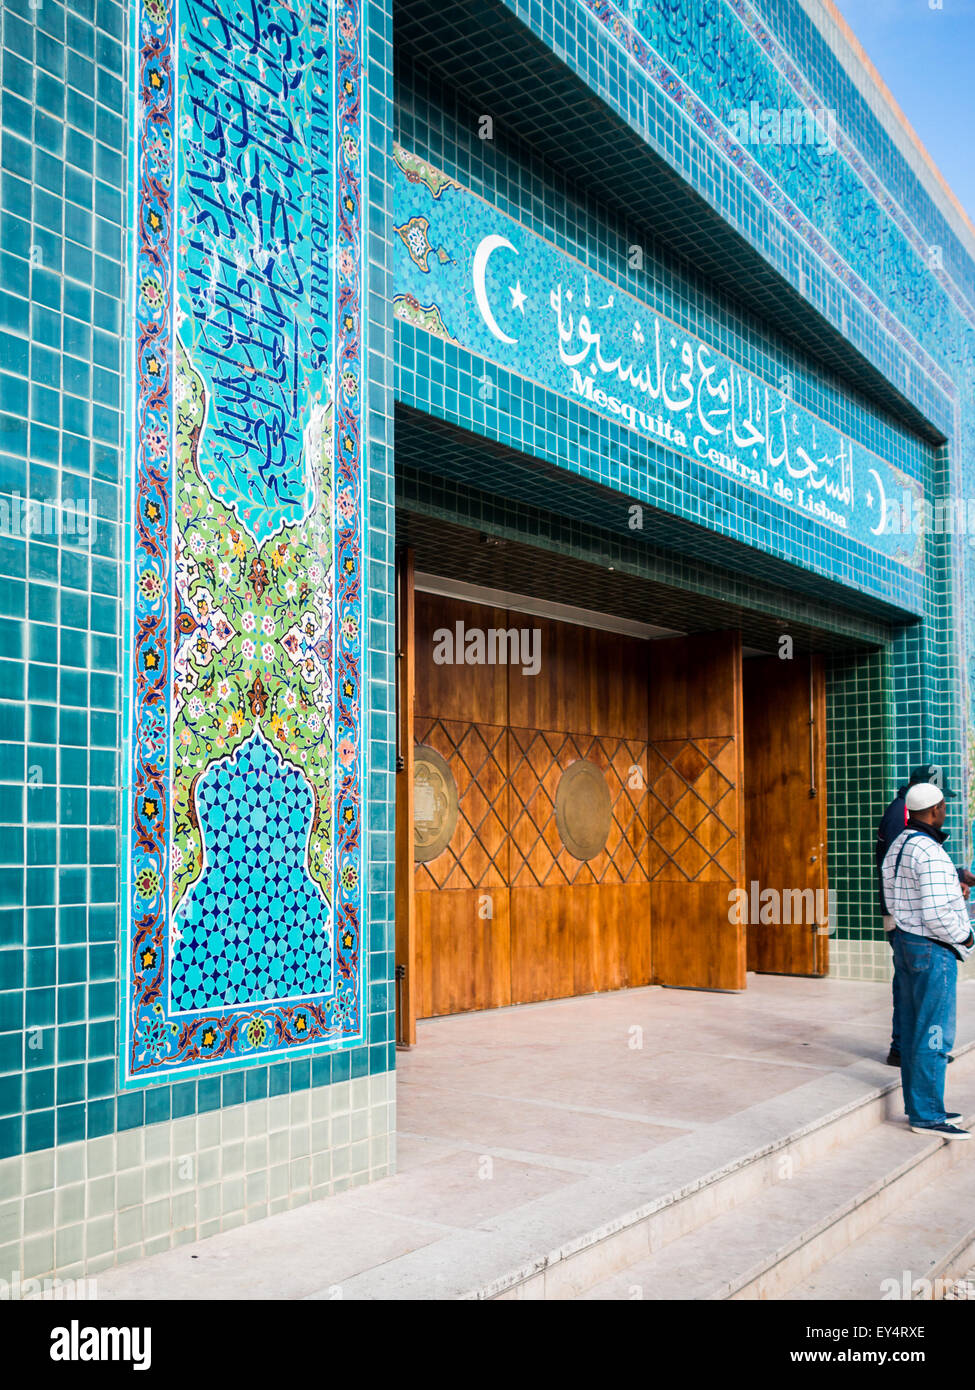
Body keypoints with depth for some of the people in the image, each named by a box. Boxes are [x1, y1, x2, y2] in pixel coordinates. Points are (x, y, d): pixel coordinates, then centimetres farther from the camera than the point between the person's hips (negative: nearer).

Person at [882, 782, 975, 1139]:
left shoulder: (897, 847, 10)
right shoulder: (930, 852, -20)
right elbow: (936, 914, -24)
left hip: (904, 941, 10)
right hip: (933, 949, -10)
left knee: (913, 1029, 14)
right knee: (934, 1035, -3)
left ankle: (919, 1106, 22)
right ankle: (927, 1116, 2)